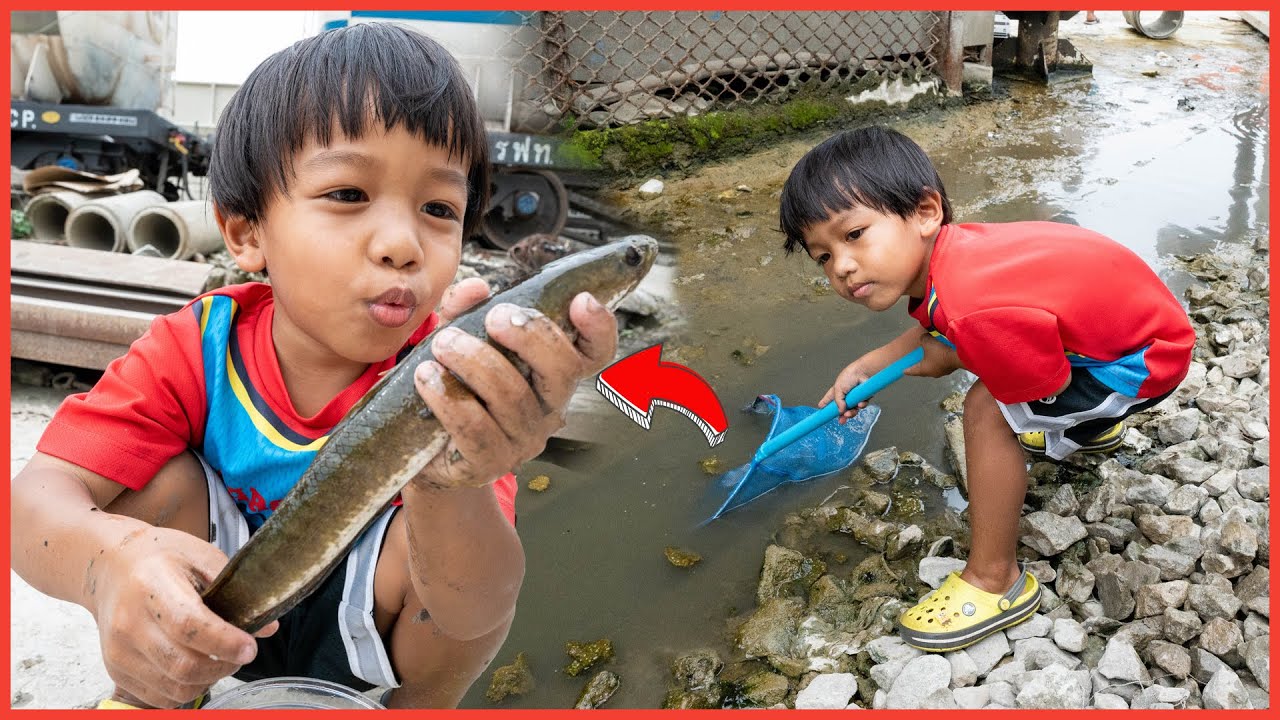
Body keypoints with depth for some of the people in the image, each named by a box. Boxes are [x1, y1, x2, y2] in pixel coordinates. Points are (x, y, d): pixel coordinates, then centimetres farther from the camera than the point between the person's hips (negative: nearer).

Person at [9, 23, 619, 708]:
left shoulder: (444, 384, -27)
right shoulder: (197, 348, -20)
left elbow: (477, 612, -41)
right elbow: (41, 494, -26)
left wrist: (448, 483, -65)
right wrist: (105, 556, -51)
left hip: (365, 633, -1)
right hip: (223, 623, 2)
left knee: (449, 538, -31)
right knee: (160, 479, -23)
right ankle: (146, 701, 6)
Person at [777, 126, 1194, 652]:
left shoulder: (977, 310, -41)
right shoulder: (934, 254, -11)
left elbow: (1052, 384, -23)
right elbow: (932, 331, 11)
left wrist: (948, 358, -13)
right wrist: (865, 367, 2)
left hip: (1147, 356, -9)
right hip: (1126, 306, 10)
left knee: (989, 411, -22)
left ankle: (995, 582, -6)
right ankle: (1091, 425, 56)